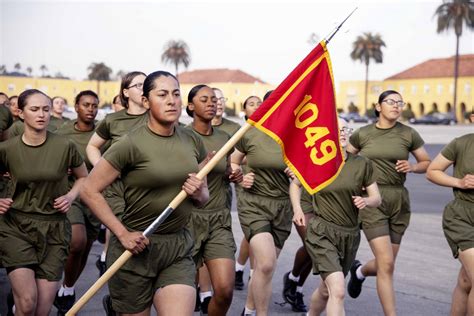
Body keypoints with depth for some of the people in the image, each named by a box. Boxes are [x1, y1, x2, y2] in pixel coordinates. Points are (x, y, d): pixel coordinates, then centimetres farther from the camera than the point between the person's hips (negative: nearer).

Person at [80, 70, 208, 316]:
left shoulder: (192, 142, 5)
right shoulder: (132, 144, -11)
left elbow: (204, 196, 17)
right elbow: (89, 191, -9)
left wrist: (198, 193, -6)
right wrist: (122, 233, -14)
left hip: (179, 247, 4)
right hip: (137, 246, -4)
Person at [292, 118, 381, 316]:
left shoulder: (362, 164, 0)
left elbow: (377, 198, 7)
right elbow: (295, 184, 15)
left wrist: (366, 201, -16)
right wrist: (297, 209, 0)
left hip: (350, 235, 4)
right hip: (322, 232, -4)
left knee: (327, 289, 19)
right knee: (338, 291, -20)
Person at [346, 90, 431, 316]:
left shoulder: (409, 134, 3)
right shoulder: (362, 134, 3)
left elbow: (427, 163, 12)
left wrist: (412, 167, -8)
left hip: (399, 201, 3)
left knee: (385, 264, 10)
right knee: (387, 264, -12)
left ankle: (359, 271, 44)